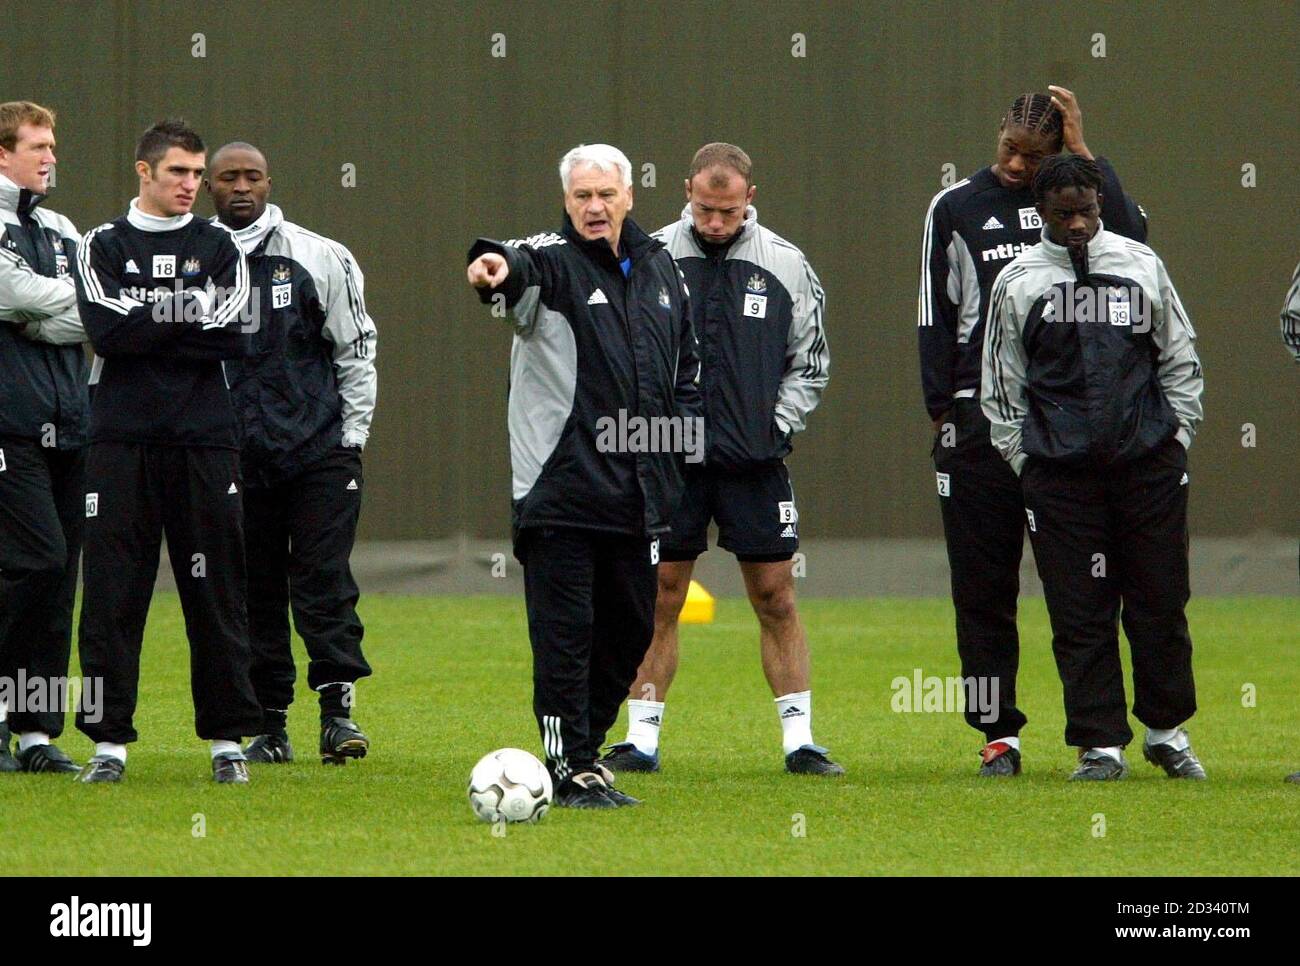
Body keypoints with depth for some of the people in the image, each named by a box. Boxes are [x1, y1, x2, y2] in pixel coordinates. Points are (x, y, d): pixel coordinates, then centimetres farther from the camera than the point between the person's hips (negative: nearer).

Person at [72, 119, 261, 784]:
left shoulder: (219, 248, 10)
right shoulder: (102, 247, 8)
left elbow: (234, 337, -5)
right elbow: (106, 330, -10)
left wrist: (147, 324, -8)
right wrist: (189, 313, -8)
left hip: (203, 441, 1)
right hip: (121, 437, -1)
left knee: (215, 591, 1)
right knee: (112, 594, -3)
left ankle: (227, 740, 7)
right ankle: (109, 741, 2)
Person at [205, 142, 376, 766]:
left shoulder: (319, 258, 3)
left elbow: (355, 349, 7)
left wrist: (353, 432, 2)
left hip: (319, 450, -2)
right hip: (235, 455, 2)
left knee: (323, 580, -9)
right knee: (253, 590, 3)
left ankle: (338, 707, -8)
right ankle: (269, 725, 8)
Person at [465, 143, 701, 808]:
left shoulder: (659, 267, 14)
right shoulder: (554, 261, -5)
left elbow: (687, 362, 26)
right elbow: (524, 269, -31)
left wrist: (682, 424, 11)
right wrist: (496, 270, -55)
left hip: (639, 492, 6)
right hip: (561, 486, -6)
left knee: (630, 629, 11)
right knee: (565, 633, -7)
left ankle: (584, 747, 25)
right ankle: (572, 768, -3)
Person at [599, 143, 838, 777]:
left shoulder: (786, 266, 3)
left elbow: (810, 365, 11)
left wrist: (776, 426, 0)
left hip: (754, 462, 0)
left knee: (775, 598, 1)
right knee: (658, 600, 1)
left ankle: (798, 740, 6)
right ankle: (642, 740, 7)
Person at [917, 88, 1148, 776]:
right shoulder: (955, 208, 9)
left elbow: (1130, 237, -12)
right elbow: (935, 313, 8)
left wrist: (1083, 153, -8)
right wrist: (941, 410, 0)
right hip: (981, 416, 0)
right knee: (983, 589, 1)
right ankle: (998, 733, 5)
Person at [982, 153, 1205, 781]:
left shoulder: (1141, 265, 9)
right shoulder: (1017, 283, 6)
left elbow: (1180, 358, 16)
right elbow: (1000, 383, 10)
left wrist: (1176, 435, 8)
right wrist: (1023, 460, 3)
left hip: (1149, 463, 1)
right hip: (1059, 472, -1)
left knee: (1160, 600, 4)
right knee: (1079, 611, -3)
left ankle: (1167, 730, 20)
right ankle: (1101, 744, 3)